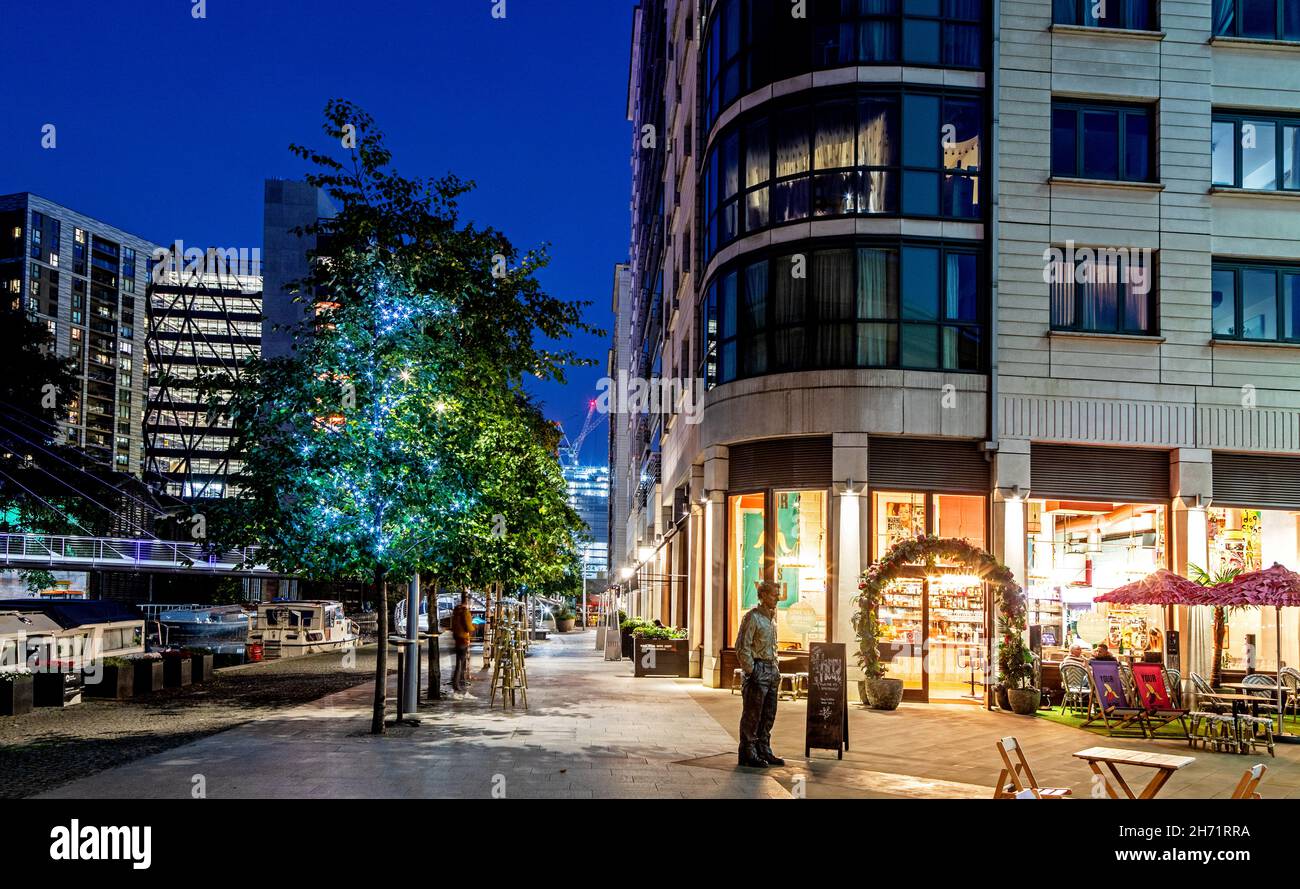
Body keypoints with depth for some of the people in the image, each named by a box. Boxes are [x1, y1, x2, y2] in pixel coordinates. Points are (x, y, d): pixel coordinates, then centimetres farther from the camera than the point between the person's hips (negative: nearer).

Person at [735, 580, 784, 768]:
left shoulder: (772, 617, 16)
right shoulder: (752, 617, -11)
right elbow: (742, 647, -15)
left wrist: (776, 671, 16)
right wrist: (750, 672, -16)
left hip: (771, 670, 8)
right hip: (757, 670, -8)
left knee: (768, 715, 12)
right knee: (752, 715, -3)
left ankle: (764, 751, 20)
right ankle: (748, 754, 3)